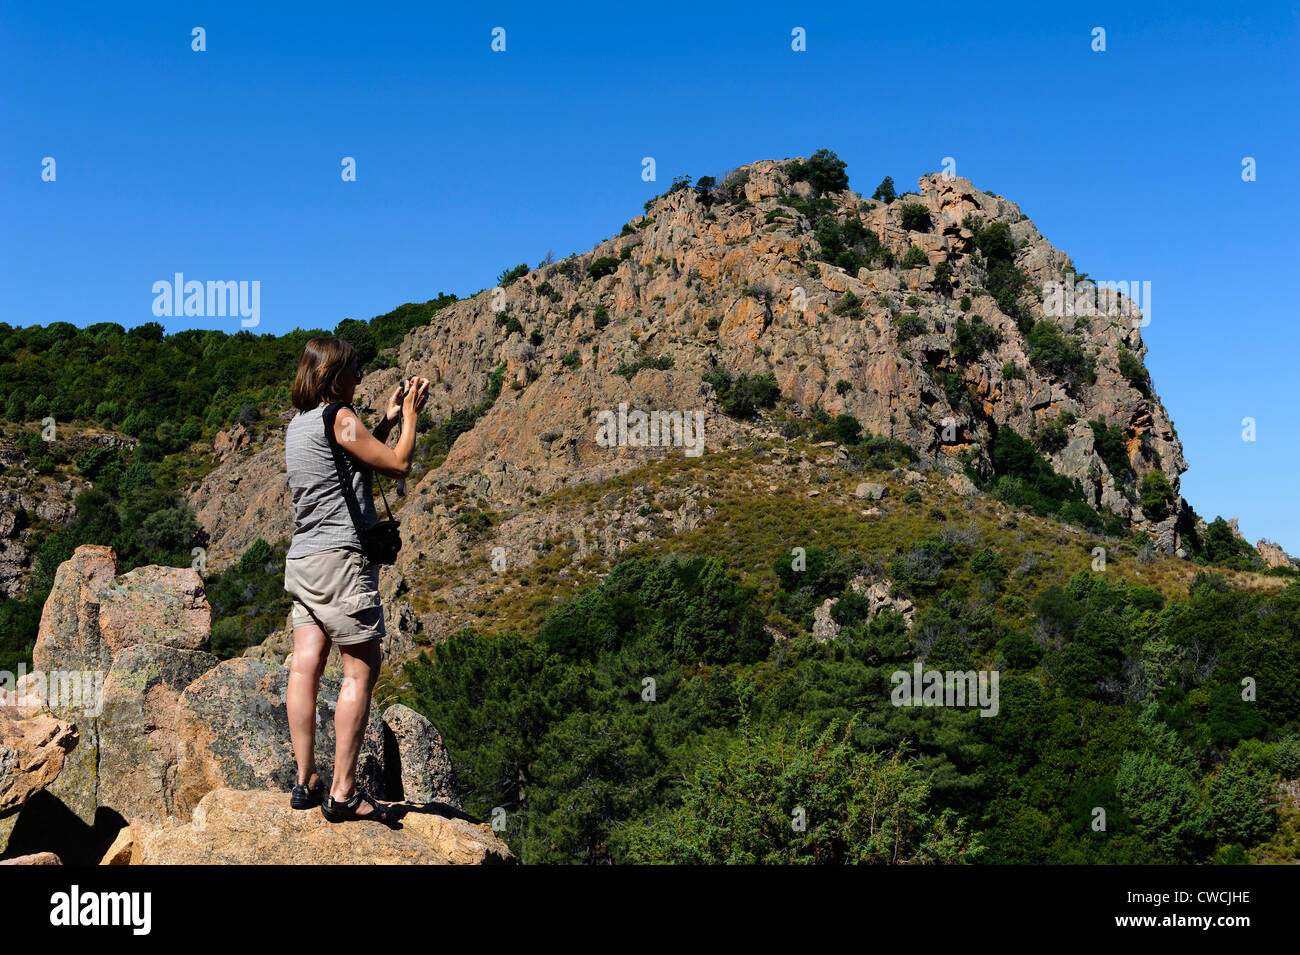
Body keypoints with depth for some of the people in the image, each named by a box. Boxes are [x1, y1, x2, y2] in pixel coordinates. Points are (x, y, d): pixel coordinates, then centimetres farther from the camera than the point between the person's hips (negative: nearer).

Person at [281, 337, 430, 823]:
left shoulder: (297, 425, 18)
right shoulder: (339, 418, -8)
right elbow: (398, 465, -4)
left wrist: (387, 421, 28)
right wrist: (409, 416, 10)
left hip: (302, 559, 9)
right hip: (340, 556, -9)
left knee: (306, 668, 5)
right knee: (361, 670, -4)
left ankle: (306, 781, 7)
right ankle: (343, 792, -4)